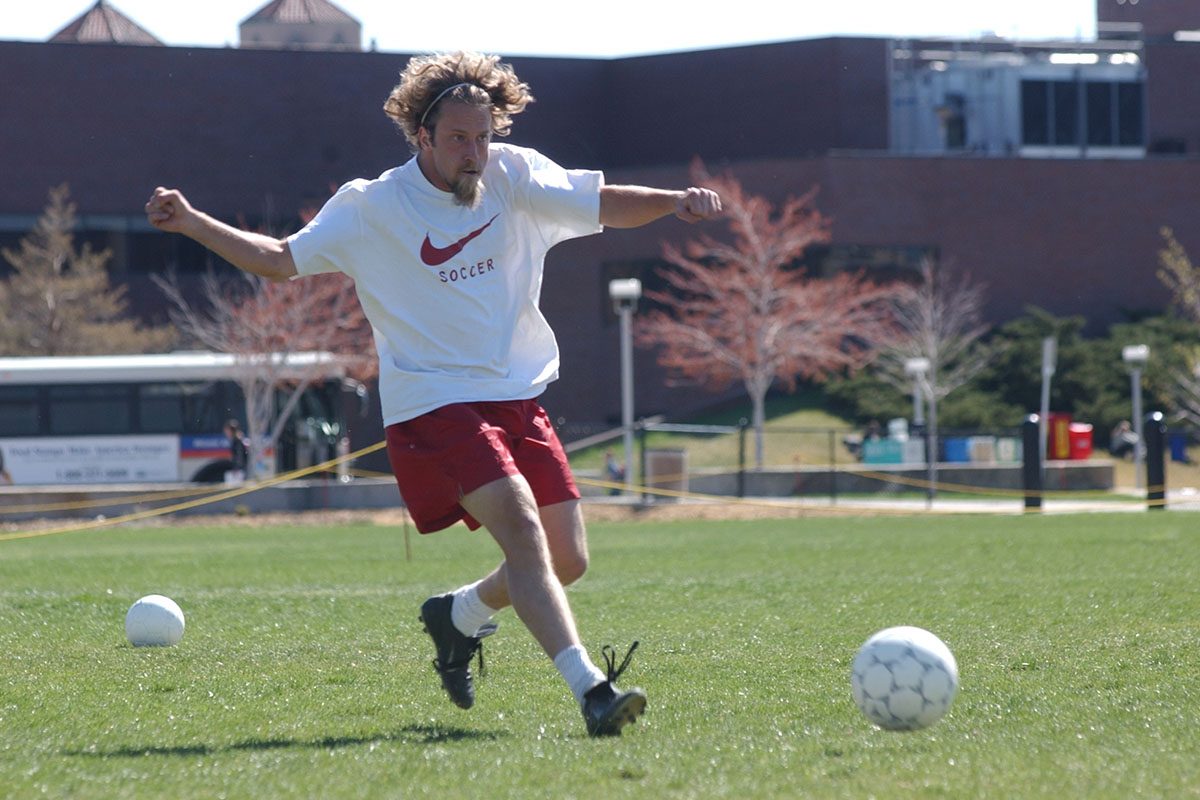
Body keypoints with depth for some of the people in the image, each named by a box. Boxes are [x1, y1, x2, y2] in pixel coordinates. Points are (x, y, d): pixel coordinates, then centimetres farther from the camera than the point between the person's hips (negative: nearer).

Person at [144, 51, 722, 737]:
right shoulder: (372, 209, -3)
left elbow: (608, 204, 9)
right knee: (521, 527, -26)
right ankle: (590, 689, -34)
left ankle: (459, 614, 32)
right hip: (434, 404, -5)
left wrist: (674, 201, -11)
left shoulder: (515, 177, 5)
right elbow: (282, 260, 6)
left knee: (567, 559, 3)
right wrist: (191, 222, -5)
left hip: (519, 397, 6)